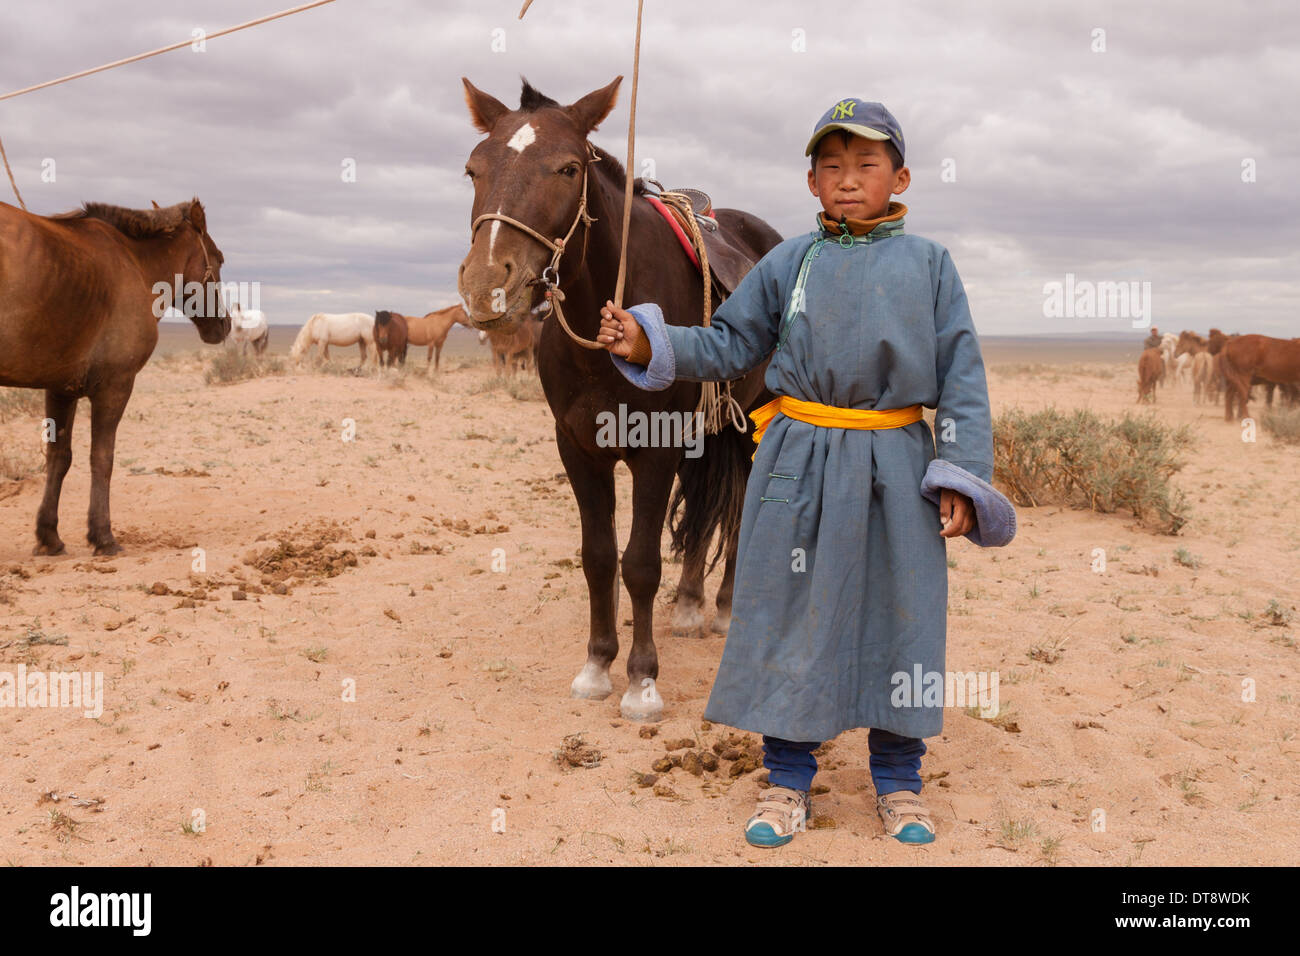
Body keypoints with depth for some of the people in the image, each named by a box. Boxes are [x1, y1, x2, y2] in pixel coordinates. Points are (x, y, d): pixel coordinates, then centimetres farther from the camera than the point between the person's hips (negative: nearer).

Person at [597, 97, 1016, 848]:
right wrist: (650, 343, -5)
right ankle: (789, 779, 23)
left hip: (895, 467, 0)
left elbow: (962, 375, 2)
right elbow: (731, 346, 10)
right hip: (799, 461, 1)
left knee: (900, 618, 7)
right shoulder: (788, 263, 6)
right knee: (787, 616, 6)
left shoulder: (929, 264, 4)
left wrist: (963, 477, -5)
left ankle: (899, 782, 26)